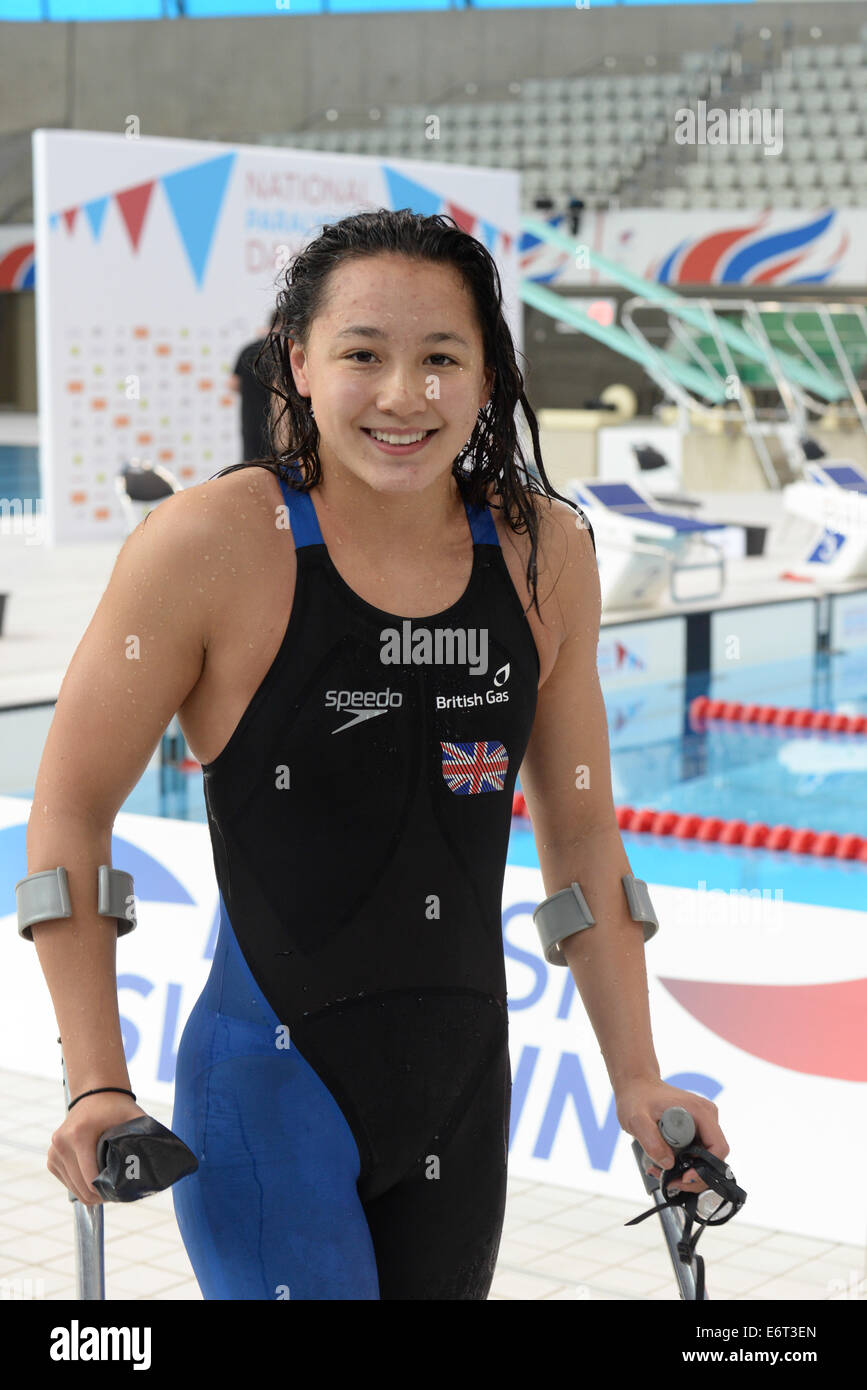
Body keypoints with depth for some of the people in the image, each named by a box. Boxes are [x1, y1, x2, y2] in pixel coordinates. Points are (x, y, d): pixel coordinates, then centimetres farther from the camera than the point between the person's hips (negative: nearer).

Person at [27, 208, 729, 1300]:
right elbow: (72, 806, -7)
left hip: (466, 1093, 5)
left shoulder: (545, 552, -1)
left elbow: (580, 830, 9)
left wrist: (634, 1079, 9)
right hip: (270, 1091, -5)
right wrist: (97, 1083, -13)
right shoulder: (213, 544, -14)